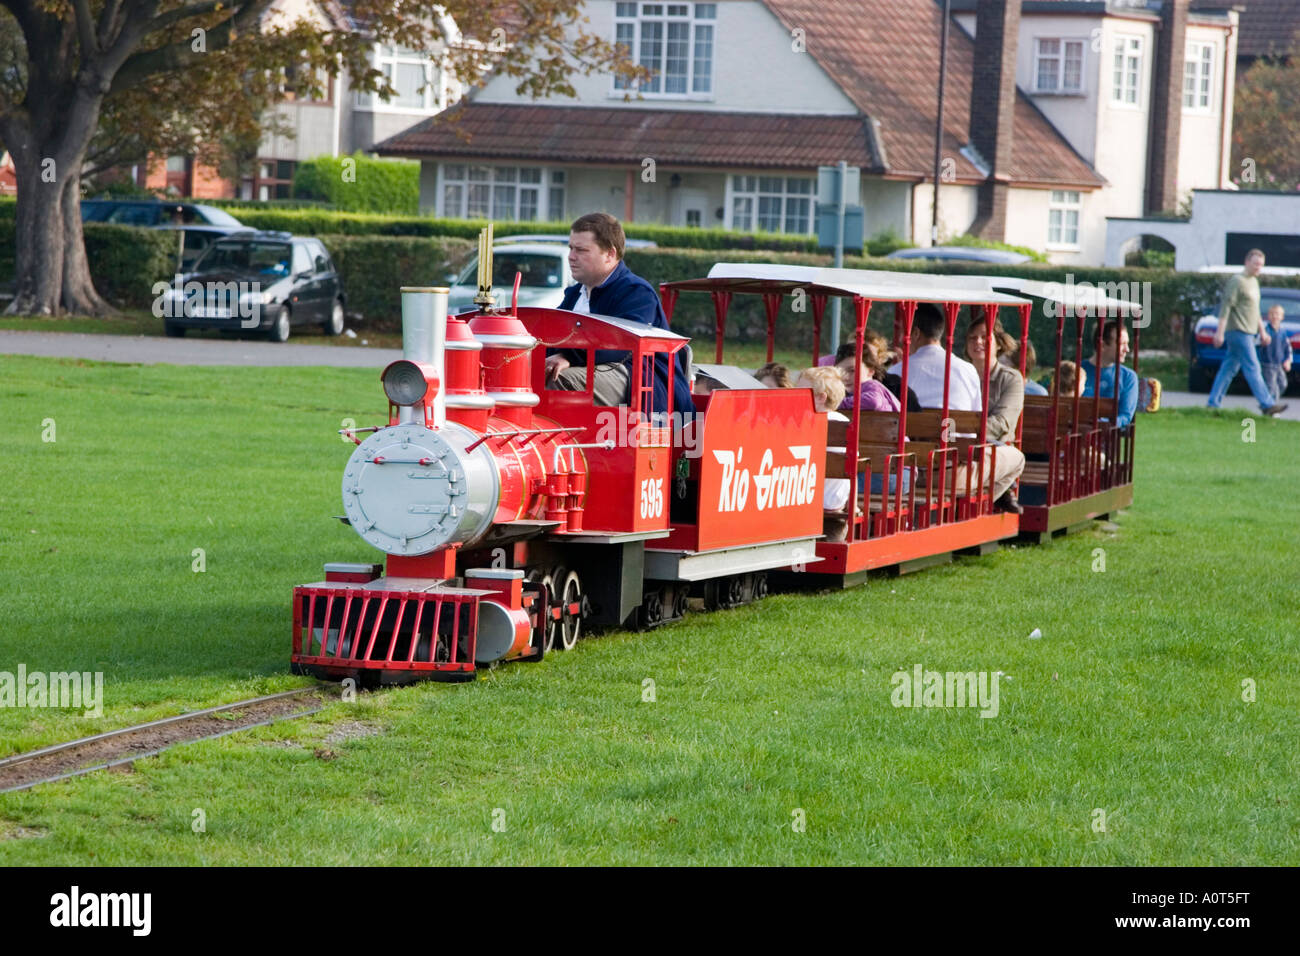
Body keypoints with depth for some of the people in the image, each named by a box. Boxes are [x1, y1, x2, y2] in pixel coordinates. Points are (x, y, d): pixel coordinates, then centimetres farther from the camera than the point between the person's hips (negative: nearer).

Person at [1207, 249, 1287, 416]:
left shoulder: (1254, 282, 18)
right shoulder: (1237, 281, -11)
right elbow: (1226, 307, -16)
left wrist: (1262, 332, 25)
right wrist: (1220, 332, -20)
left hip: (1249, 333, 9)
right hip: (1238, 332, -9)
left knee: (1229, 368, 8)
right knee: (1252, 368, -10)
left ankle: (1214, 403, 10)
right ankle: (1267, 404, -13)